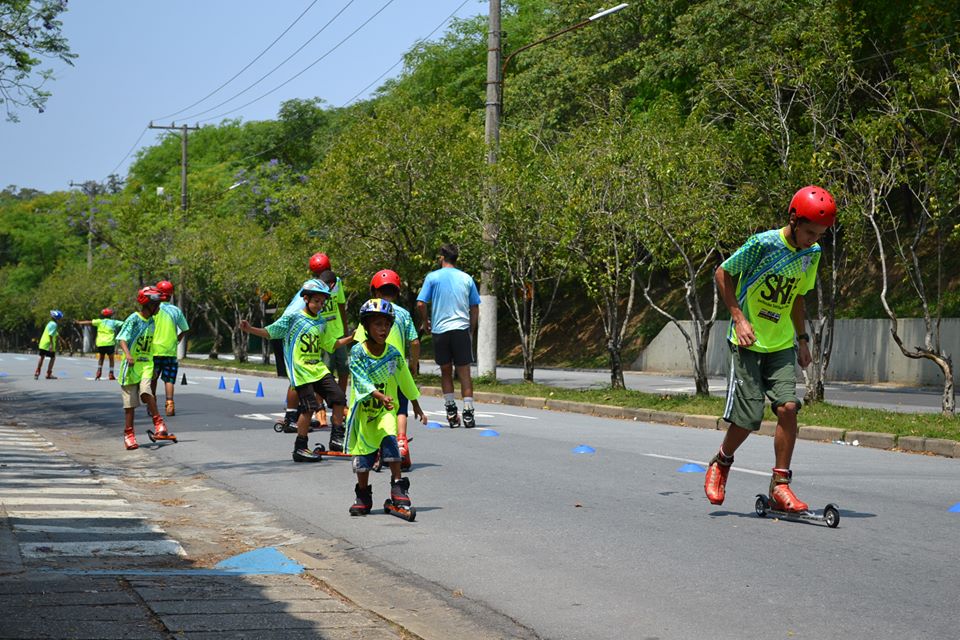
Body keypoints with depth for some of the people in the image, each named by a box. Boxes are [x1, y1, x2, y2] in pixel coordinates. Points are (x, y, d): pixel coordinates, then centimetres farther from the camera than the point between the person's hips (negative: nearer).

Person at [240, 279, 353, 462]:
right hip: (300, 371, -6)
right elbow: (270, 332, -3)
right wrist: (250, 329, -16)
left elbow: (331, 344, 23)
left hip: (318, 369, 7)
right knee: (309, 407, -12)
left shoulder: (321, 323, 15)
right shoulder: (292, 318, -3)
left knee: (339, 398, -1)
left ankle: (336, 438, 12)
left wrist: (351, 338, 14)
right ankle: (300, 448, -1)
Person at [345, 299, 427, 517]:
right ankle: (363, 496, 20)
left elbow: (405, 381, 9)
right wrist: (380, 396, -39)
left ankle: (398, 487, -14)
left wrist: (417, 407, 19)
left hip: (386, 410, 1)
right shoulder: (358, 352, -12)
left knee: (389, 440, -23)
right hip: (363, 409, -1)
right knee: (363, 451, 4)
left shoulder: (394, 354, -4)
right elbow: (361, 380, -23)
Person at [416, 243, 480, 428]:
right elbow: (475, 308, 10)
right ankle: (468, 412, -5)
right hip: (462, 329, 1)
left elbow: (421, 304, -4)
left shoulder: (433, 277, 1)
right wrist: (471, 330, 19)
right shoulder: (467, 279, 8)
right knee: (464, 372, 2)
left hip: (440, 330, -1)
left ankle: (451, 409, 7)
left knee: (446, 371, 13)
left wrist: (425, 322, 12)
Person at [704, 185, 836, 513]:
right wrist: (739, 318, -12)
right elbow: (723, 273, -7)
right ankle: (721, 463, 23)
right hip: (748, 342, -5)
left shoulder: (812, 253, 4)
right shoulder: (763, 244, -16)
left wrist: (802, 339, 14)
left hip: (782, 345, 5)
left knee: (788, 406, -12)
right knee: (748, 418, -7)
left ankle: (780, 486, -3)